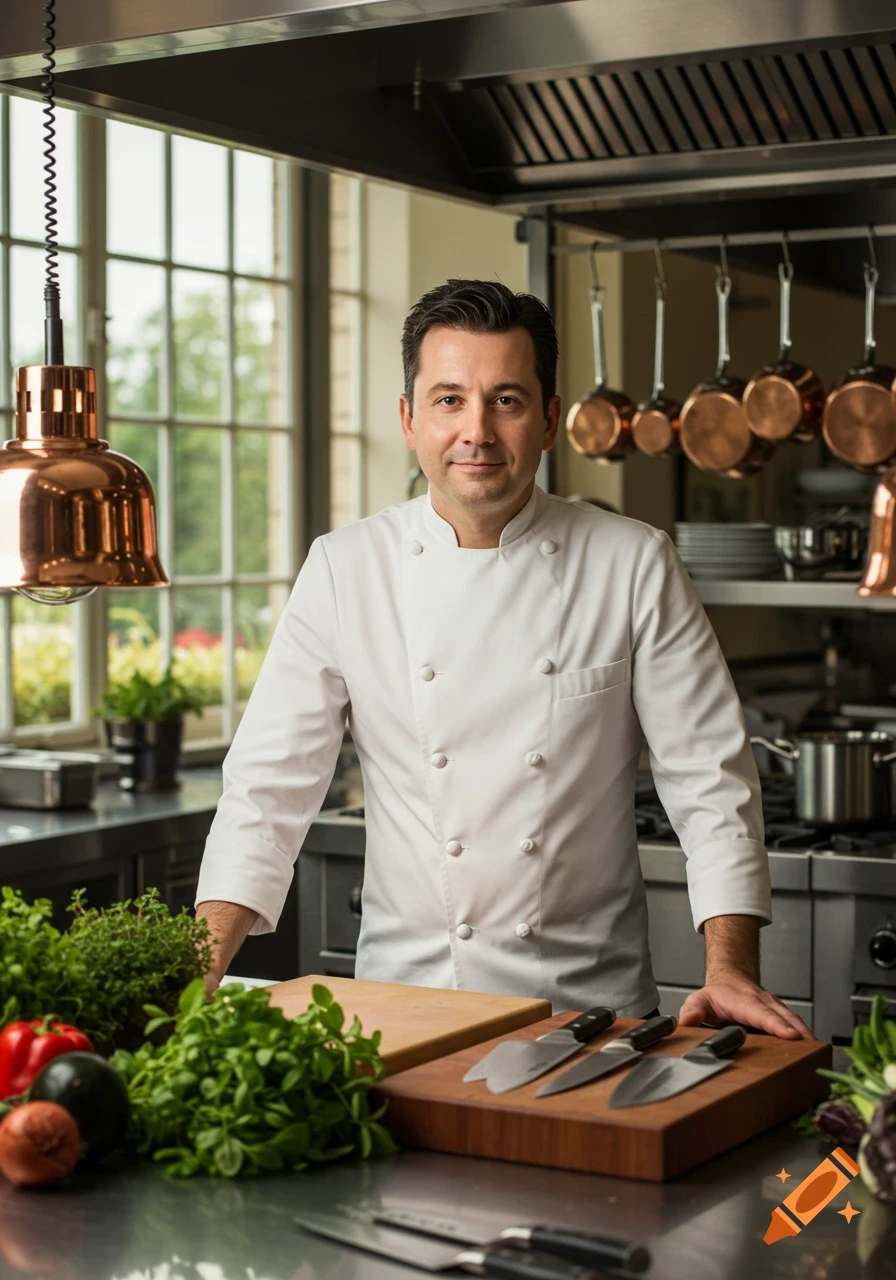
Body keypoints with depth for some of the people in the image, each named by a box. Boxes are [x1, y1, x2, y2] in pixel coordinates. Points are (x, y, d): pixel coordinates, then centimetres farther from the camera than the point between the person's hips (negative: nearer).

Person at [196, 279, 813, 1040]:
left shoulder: (635, 566, -1)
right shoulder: (344, 570, 1)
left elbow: (711, 777, -1)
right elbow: (271, 785, 1)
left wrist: (732, 971, -12)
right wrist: (200, 973, -11)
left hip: (588, 998, -1)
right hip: (405, 990, 1)